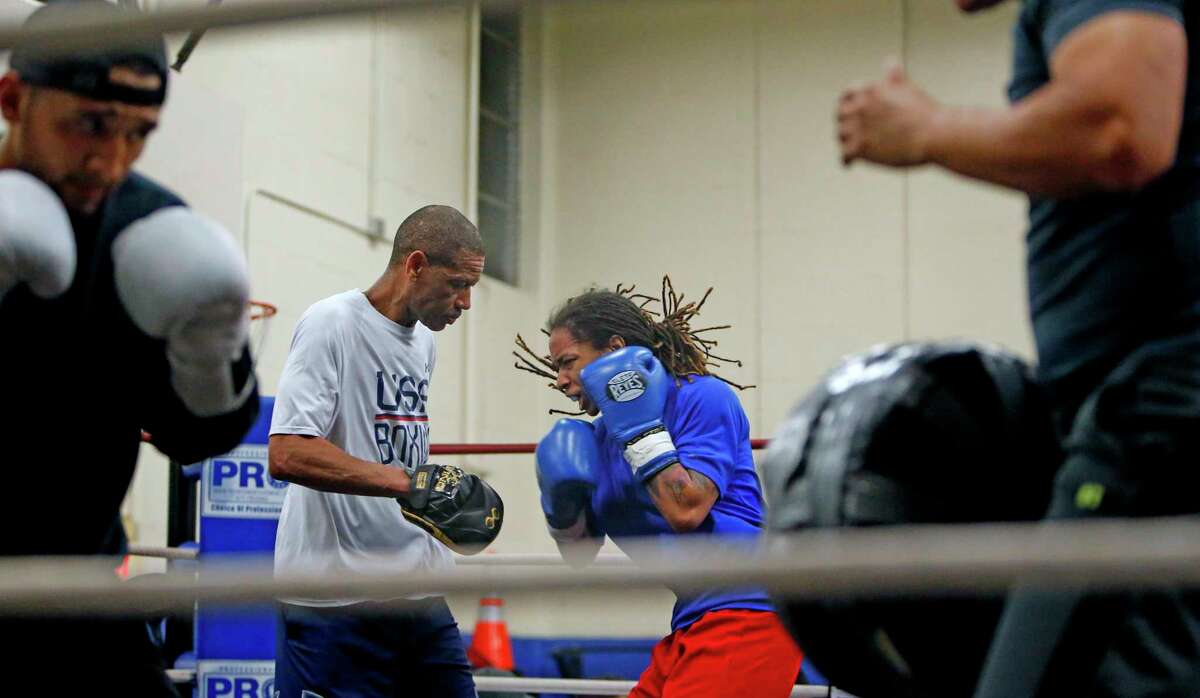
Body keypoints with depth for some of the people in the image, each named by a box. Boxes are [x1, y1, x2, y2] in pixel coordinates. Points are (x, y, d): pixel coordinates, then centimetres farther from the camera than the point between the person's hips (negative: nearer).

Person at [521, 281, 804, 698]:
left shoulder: (703, 398, -8)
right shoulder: (597, 437, 14)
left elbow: (686, 511, -22)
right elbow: (579, 552, 17)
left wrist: (641, 428, -15)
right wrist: (560, 503, -3)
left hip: (745, 613, -8)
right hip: (693, 626, 9)